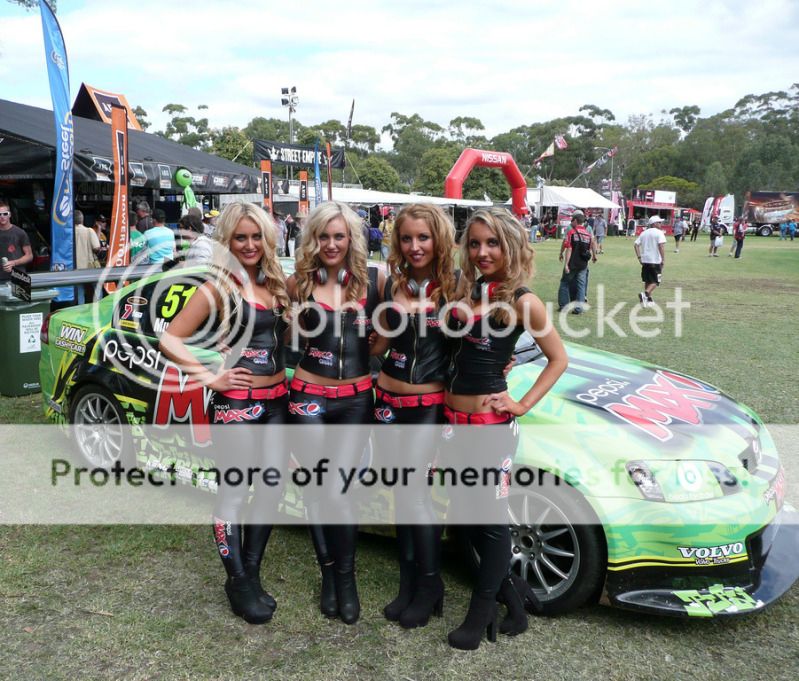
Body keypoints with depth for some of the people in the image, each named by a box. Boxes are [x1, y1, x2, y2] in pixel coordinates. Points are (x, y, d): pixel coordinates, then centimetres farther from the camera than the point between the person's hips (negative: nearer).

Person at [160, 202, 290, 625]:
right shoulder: (219, 287, -8)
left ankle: (252, 572, 27)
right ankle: (238, 583, 19)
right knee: (235, 492, 3)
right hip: (236, 404, -6)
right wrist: (210, 378, -14)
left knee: (272, 488, 11)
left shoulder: (275, 284, 10)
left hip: (277, 400, 7)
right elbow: (170, 339, -10)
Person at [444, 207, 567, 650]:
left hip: (491, 423, -7)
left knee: (491, 517, 6)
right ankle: (504, 588, 36)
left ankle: (480, 613, 22)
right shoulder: (465, 290, 7)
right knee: (465, 511, 16)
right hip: (454, 419, 7)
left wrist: (523, 405, -11)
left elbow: (558, 359, -5)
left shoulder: (522, 301, -10)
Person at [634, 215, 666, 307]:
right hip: (655, 261, -6)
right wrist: (663, 259, -16)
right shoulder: (659, 232, -7)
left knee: (647, 281, 16)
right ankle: (645, 294, -21)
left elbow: (636, 245, 6)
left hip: (645, 260, 6)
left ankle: (649, 299, 21)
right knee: (655, 281, 1)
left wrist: (639, 257, 8)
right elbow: (661, 246, -19)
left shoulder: (644, 233, 11)